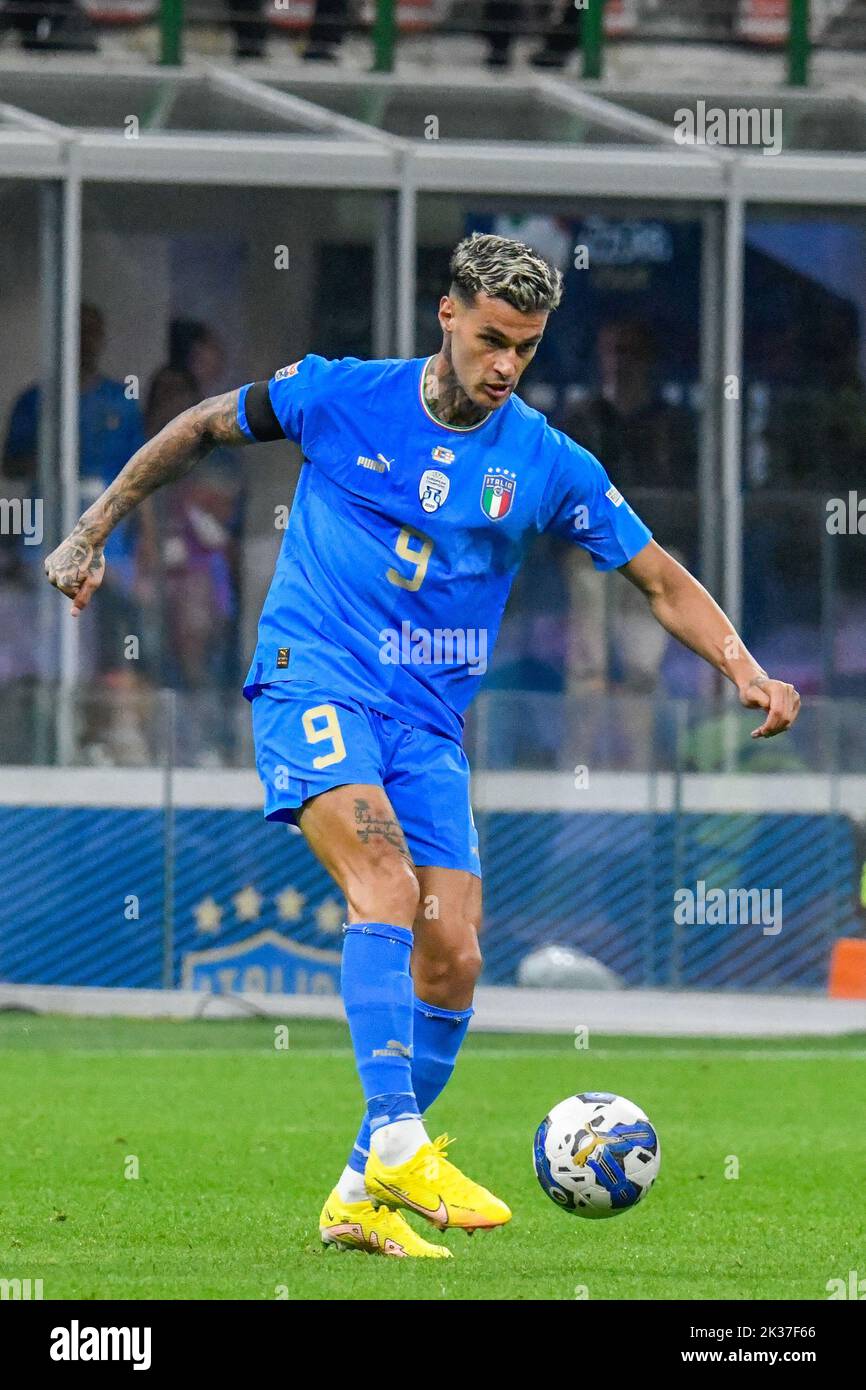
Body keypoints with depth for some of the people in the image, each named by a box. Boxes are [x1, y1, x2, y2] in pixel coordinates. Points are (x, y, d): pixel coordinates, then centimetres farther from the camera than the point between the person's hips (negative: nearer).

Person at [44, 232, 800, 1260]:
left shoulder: (547, 465, 3)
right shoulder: (339, 397, -2)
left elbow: (663, 582, 6)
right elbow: (200, 430, 12)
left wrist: (746, 672, -9)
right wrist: (93, 533, 11)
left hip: (428, 722, 4)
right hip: (314, 683, -4)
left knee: (452, 958, -6)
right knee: (388, 885, -28)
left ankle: (361, 1196, 7)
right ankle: (397, 1141, -33)